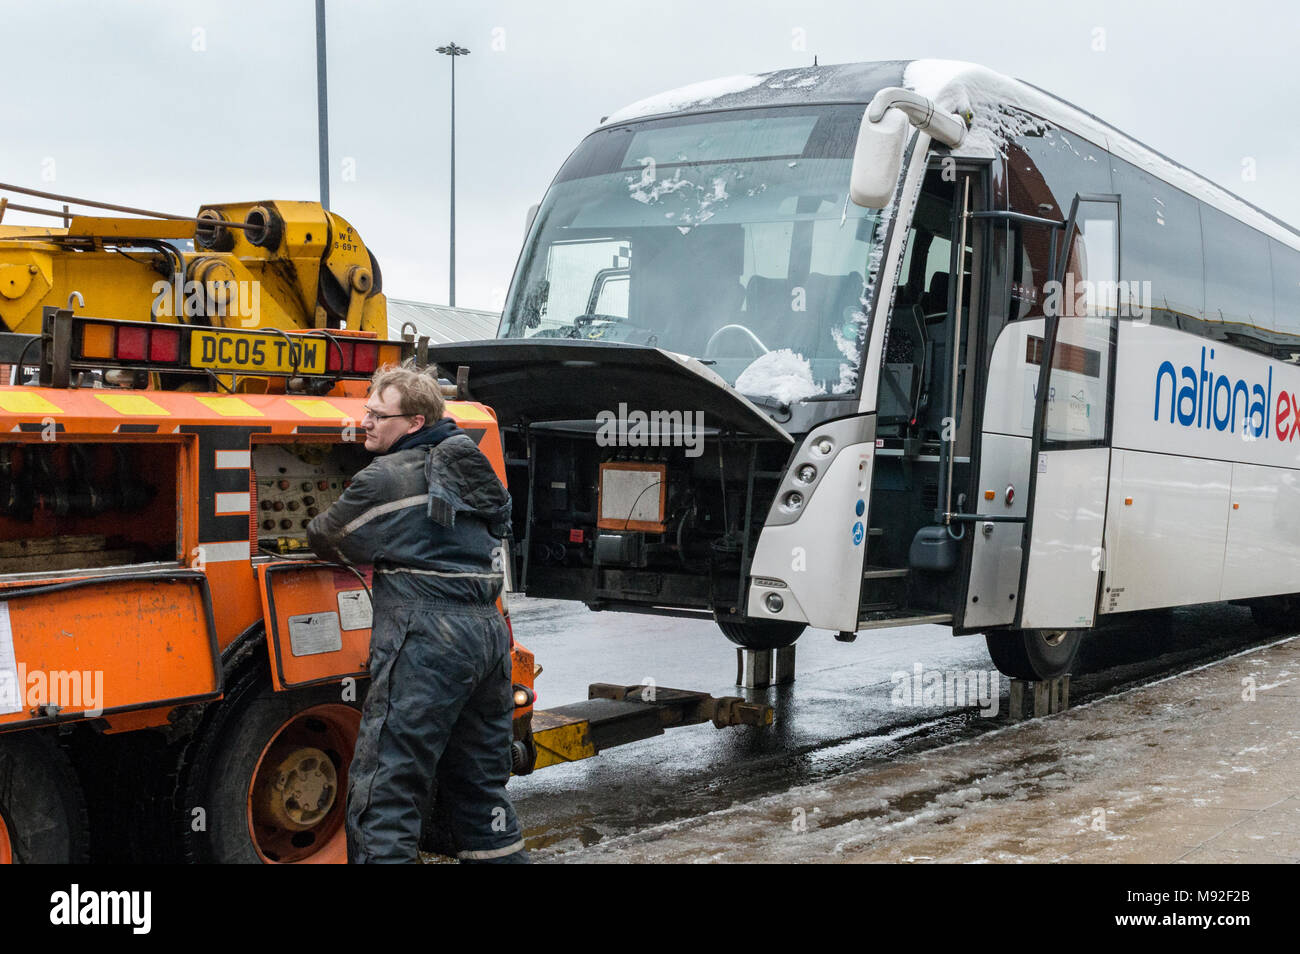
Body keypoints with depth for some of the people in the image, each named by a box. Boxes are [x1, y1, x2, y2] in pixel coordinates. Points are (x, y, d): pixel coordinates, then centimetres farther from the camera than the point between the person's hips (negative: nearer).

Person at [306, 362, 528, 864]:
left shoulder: (384, 479, -5)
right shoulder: (466, 467, 15)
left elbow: (327, 539, 8)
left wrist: (312, 534, 32)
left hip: (427, 639, -8)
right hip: (488, 633, 8)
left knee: (383, 791, -4)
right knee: (479, 786, 18)